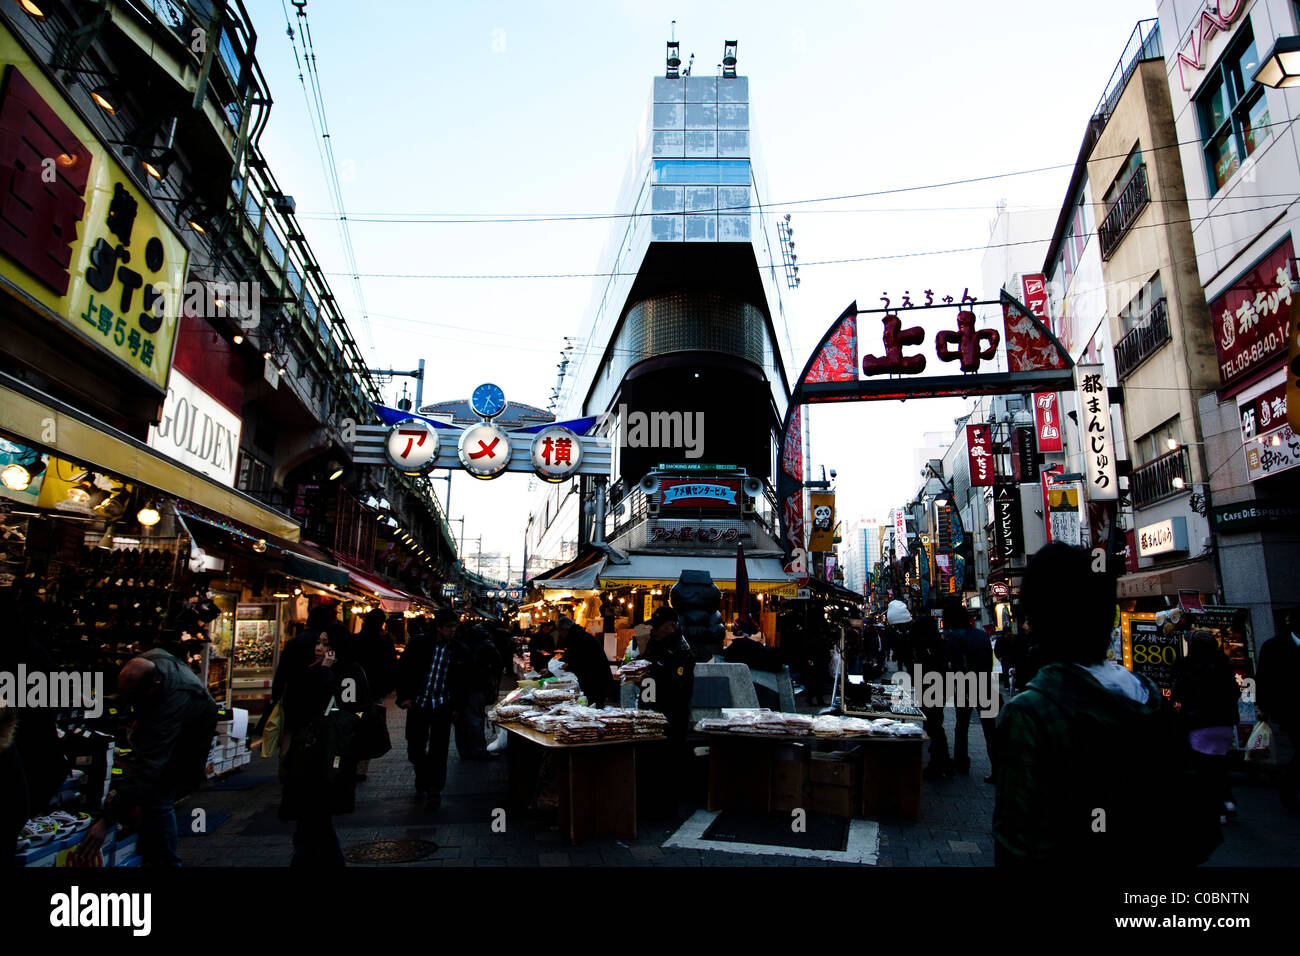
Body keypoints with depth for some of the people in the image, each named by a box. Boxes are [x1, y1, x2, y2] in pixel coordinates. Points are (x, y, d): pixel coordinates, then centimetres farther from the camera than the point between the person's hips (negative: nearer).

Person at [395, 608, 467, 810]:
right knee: (415, 749, 10)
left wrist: (458, 707, 6)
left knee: (438, 750, -2)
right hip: (417, 703, 0)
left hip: (443, 705, 0)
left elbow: (462, 681, 8)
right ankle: (422, 777, 37)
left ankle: (434, 789, 9)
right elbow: (403, 669, 1)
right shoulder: (419, 642, -5)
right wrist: (404, 696, -5)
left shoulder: (459, 649, -1)